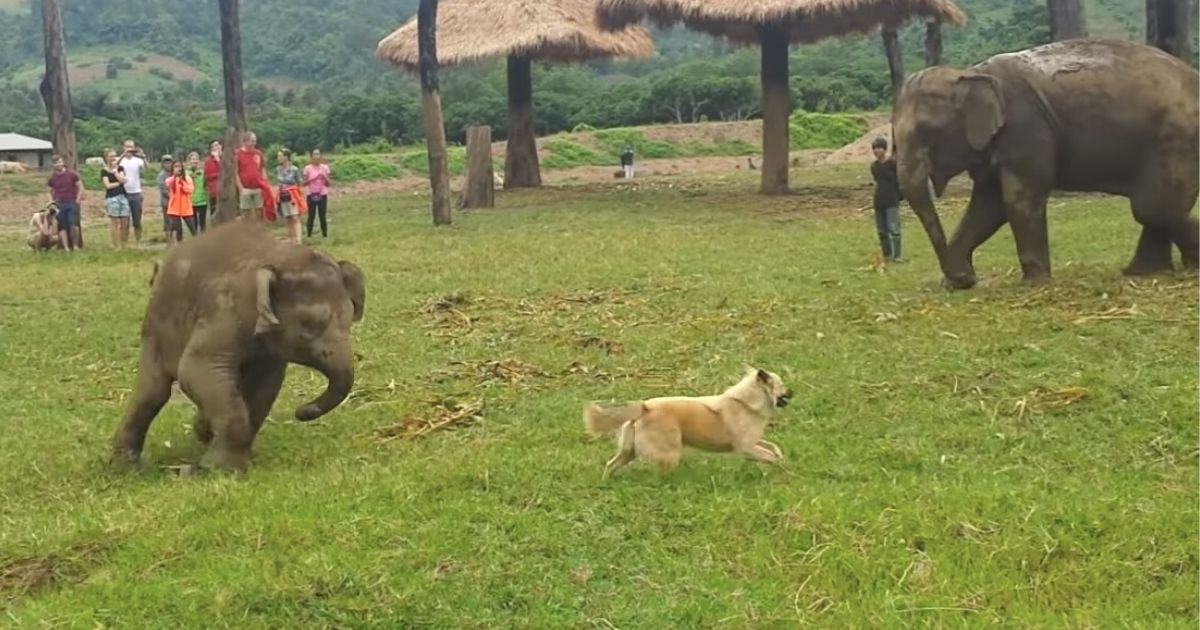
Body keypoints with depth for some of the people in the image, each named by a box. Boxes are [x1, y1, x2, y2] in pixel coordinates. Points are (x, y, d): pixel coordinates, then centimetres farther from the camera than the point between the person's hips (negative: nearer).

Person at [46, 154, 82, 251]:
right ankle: (66, 248, 2)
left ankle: (75, 246, 0)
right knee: (62, 227, 0)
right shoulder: (52, 179, 8)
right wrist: (52, 202, 3)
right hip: (59, 205, 3)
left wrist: (77, 200, -3)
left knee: (73, 225, -14)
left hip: (72, 203, -3)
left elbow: (81, 188, 3)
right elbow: (50, 192, 19)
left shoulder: (72, 175, 0)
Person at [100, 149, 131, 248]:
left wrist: (115, 171, -3)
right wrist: (119, 182, -1)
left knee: (125, 223, 0)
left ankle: (123, 245, 6)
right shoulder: (104, 171, 2)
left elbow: (123, 180, -3)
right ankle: (117, 246, 0)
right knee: (115, 223, -3)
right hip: (111, 198, -4)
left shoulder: (120, 168, 13)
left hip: (123, 196, 4)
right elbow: (108, 185, -8)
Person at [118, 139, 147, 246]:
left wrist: (143, 157, -32)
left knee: (137, 221, 6)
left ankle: (138, 243, 15)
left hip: (136, 193, 1)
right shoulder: (120, 160, 0)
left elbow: (145, 168, -15)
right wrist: (123, 155, -36)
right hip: (124, 194, -1)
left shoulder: (138, 160, 3)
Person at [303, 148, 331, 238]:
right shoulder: (308, 168, 0)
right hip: (311, 195, -1)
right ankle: (309, 236, 3)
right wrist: (312, 179, -15)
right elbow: (304, 183, 0)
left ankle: (325, 235, 3)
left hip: (322, 195, 1)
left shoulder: (325, 167, 3)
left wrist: (324, 177, -16)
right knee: (311, 216, -2)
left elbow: (328, 184, 3)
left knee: (322, 216, 0)